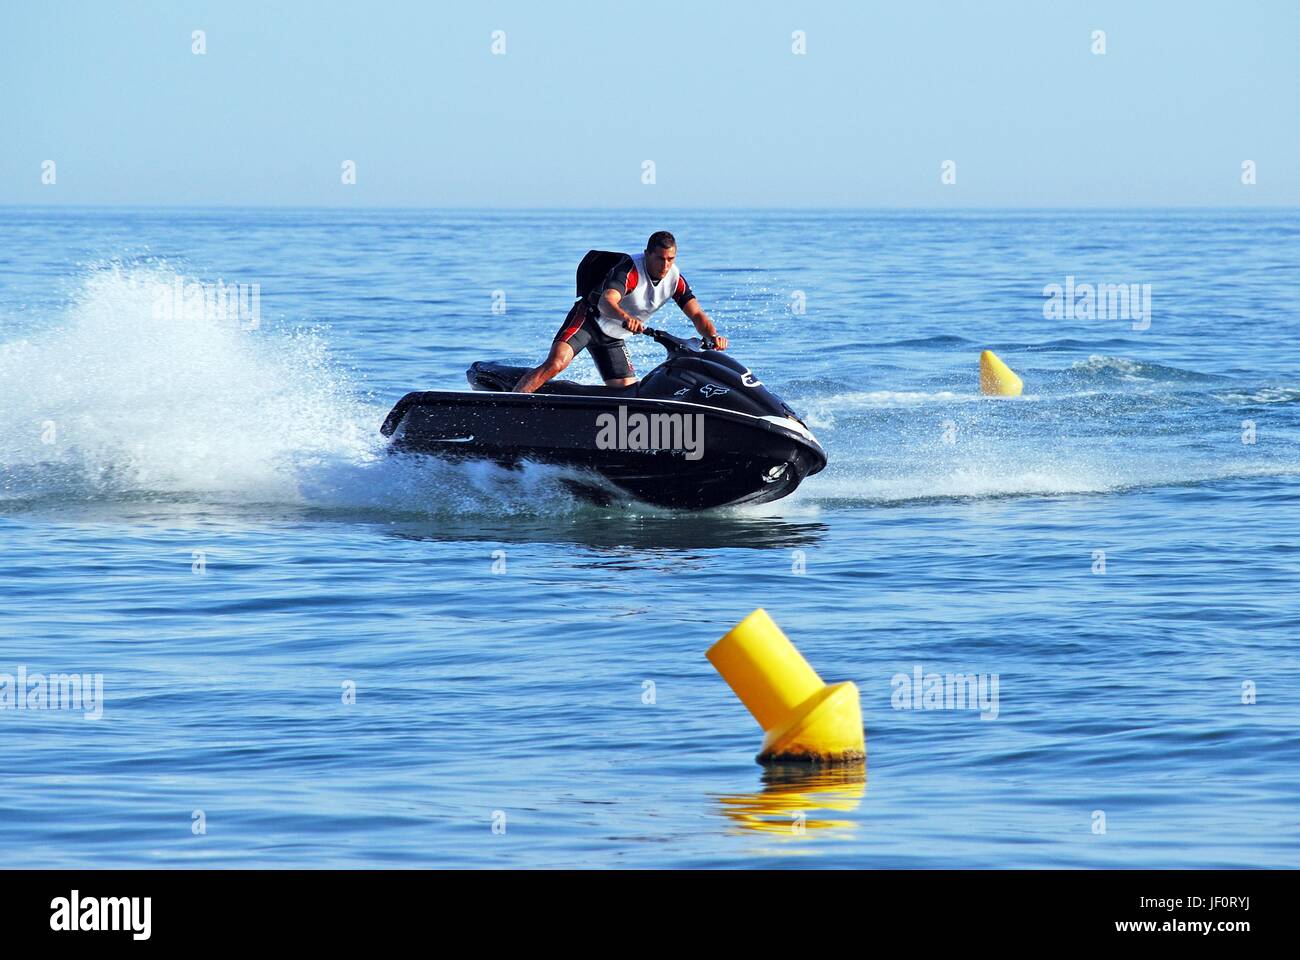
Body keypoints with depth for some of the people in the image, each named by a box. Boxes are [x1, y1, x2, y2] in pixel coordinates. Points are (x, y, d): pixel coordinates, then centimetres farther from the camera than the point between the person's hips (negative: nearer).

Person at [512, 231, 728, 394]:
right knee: (555, 364, -29)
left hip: (613, 337, 7)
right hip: (588, 319, -7)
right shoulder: (630, 269, -27)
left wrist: (713, 336, -30)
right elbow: (605, 302, -42)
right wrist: (625, 317, -65)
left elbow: (696, 314, -9)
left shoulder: (675, 279, -7)